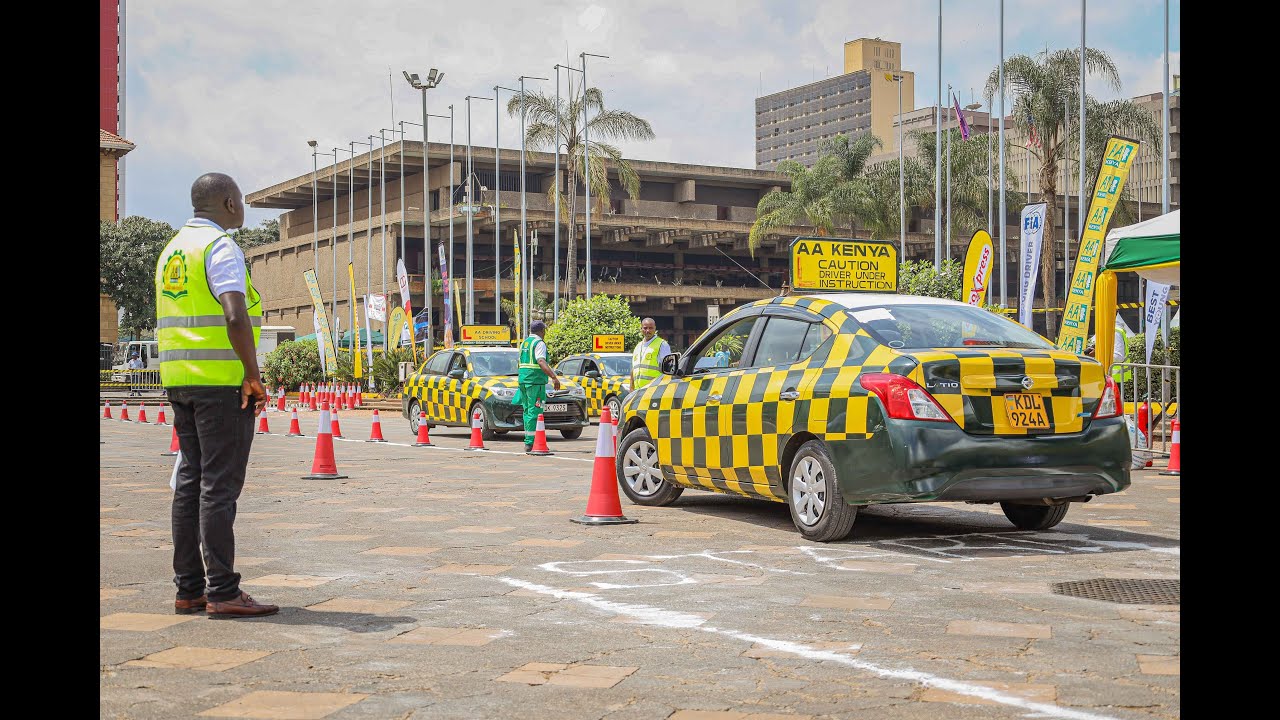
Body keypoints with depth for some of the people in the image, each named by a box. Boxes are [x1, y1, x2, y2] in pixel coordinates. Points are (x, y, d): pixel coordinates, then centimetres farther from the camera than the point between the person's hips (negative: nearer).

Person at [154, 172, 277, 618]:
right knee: (219, 485, -7)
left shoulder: (172, 250, 18)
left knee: (190, 482, 10)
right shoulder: (220, 247, -10)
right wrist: (253, 376, -16)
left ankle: (189, 589, 13)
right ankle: (221, 591, -6)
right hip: (222, 381, -9)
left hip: (179, 380, 9)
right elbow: (235, 318, -23)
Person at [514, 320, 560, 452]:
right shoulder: (539, 343, -9)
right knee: (534, 411, -9)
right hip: (535, 381, -9)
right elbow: (541, 362, -22)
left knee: (528, 410, 13)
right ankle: (529, 443, -14)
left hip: (523, 380, 9)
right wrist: (554, 377, -28)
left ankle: (528, 441, 14)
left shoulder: (524, 343, 18)